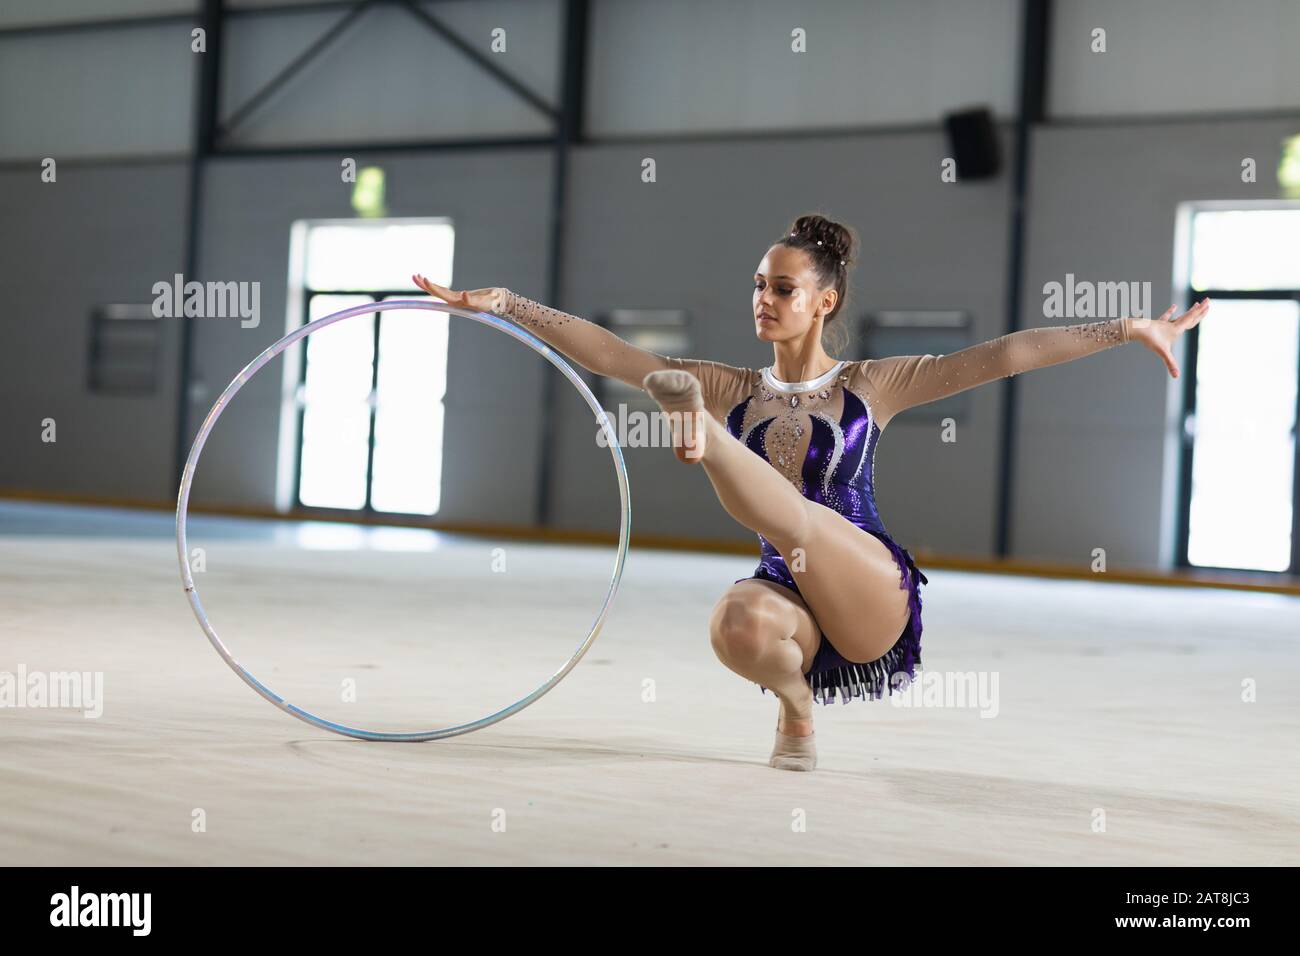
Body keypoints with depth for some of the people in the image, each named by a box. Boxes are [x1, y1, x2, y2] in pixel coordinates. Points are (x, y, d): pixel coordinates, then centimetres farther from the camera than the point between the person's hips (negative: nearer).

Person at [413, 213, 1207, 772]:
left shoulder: (871, 386, 2)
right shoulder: (735, 390, 8)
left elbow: (1003, 356, -5)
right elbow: (606, 352, 0)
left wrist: (1128, 330, -9)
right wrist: (501, 304, -9)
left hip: (871, 600, -3)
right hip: (791, 594, 3)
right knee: (738, 623, -33)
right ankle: (796, 706, -6)